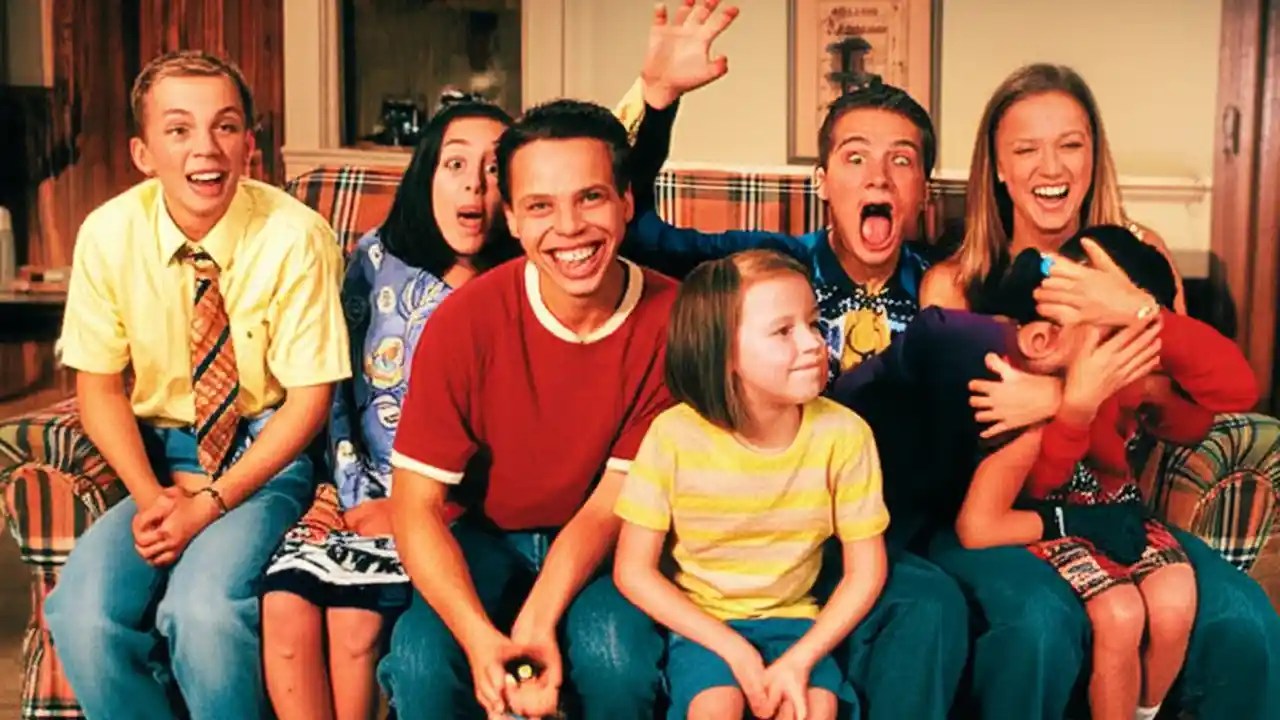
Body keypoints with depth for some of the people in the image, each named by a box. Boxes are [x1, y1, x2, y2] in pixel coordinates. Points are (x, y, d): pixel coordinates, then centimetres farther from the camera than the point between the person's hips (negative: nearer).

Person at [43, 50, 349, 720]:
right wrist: (150, 495, -14)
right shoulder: (107, 235, -7)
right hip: (159, 454, 3)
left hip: (266, 453, -3)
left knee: (205, 608, -31)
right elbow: (99, 387, 2)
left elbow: (310, 397, -10)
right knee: (84, 614, -23)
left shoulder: (295, 237, -15)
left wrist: (211, 502, -18)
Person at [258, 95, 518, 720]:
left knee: (356, 614, -26)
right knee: (284, 602, -22)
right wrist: (354, 494, -2)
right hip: (361, 487, 3)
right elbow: (337, 385, 9)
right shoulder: (379, 257, 7)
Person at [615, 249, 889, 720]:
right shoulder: (675, 435, -19)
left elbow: (865, 571, -6)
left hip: (791, 620, 1)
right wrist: (734, 649, -18)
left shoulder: (843, 434, -15)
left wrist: (799, 659, -18)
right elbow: (634, 571, -12)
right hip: (703, 624, -1)